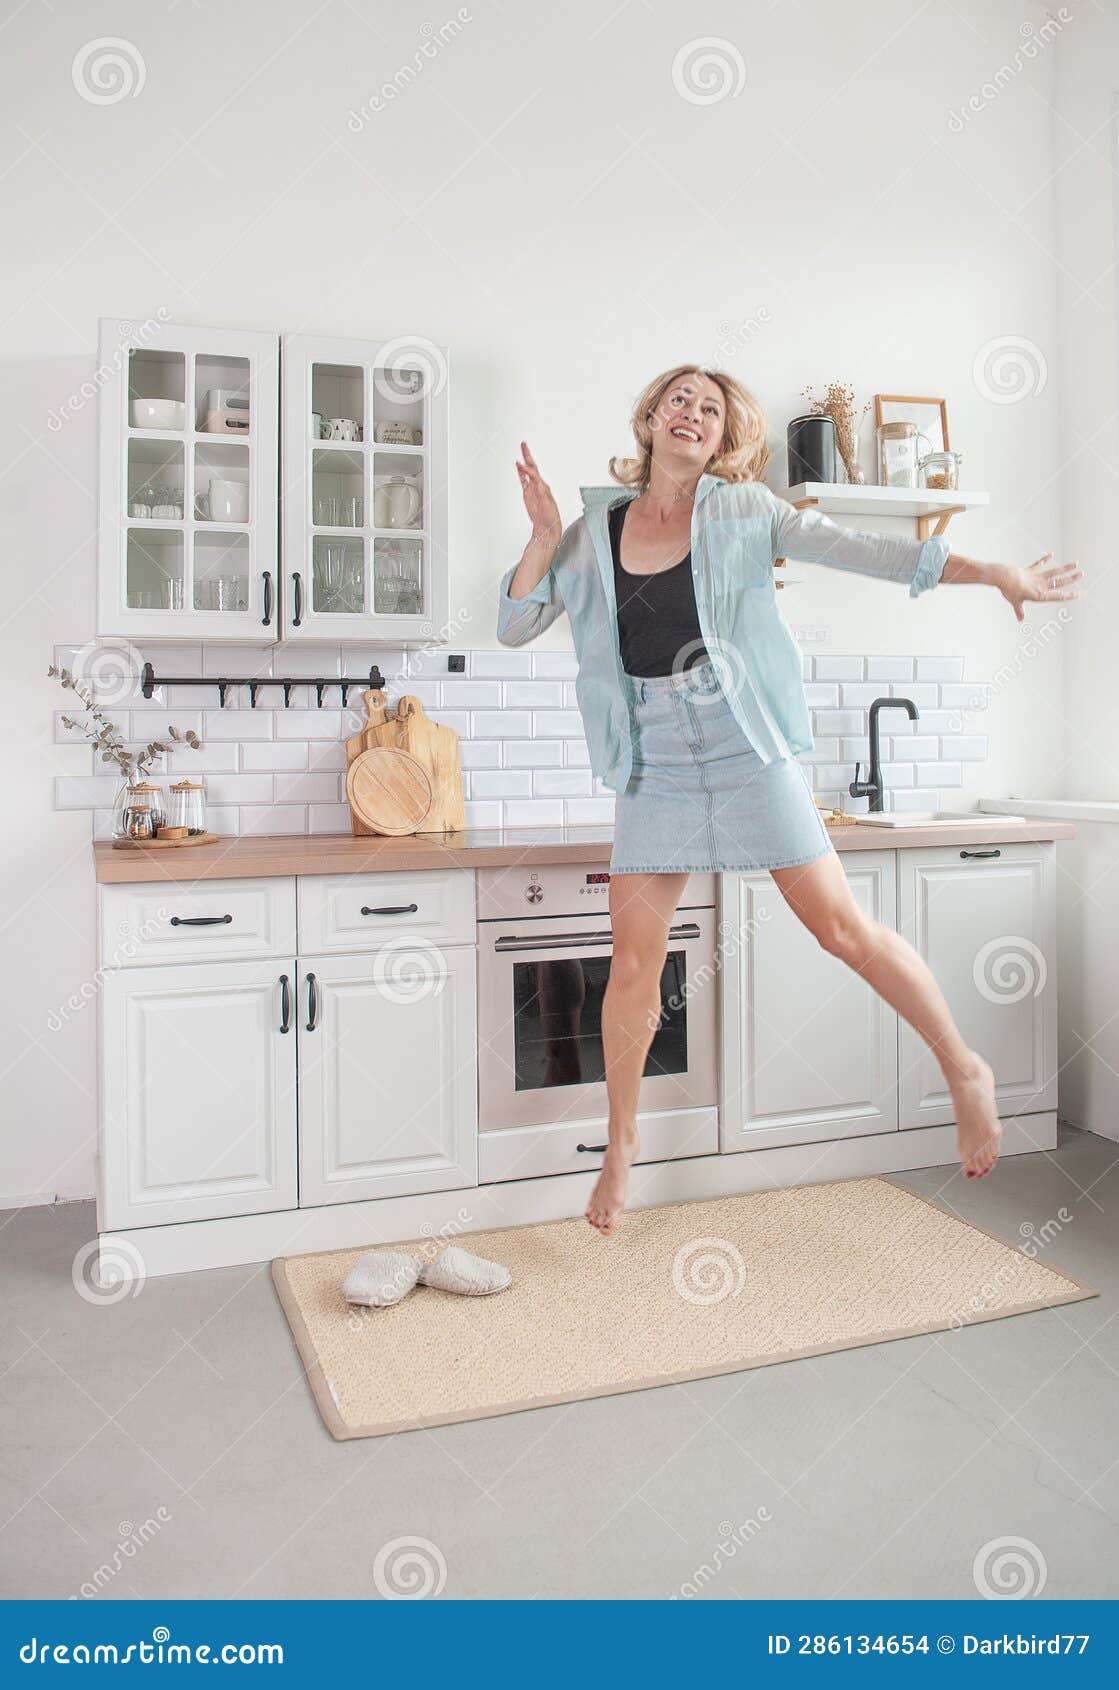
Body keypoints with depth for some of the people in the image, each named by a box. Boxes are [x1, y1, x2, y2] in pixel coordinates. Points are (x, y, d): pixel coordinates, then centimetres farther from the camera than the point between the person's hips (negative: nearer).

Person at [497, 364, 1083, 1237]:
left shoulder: (744, 511, 2)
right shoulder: (596, 530, 8)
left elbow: (864, 549, -3)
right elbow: (515, 626, 6)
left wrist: (996, 573, -10)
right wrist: (545, 537, -7)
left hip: (747, 750, -2)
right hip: (654, 768, 2)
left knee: (843, 926, 0)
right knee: (635, 961, 2)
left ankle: (966, 1072, 20)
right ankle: (622, 1140, 21)